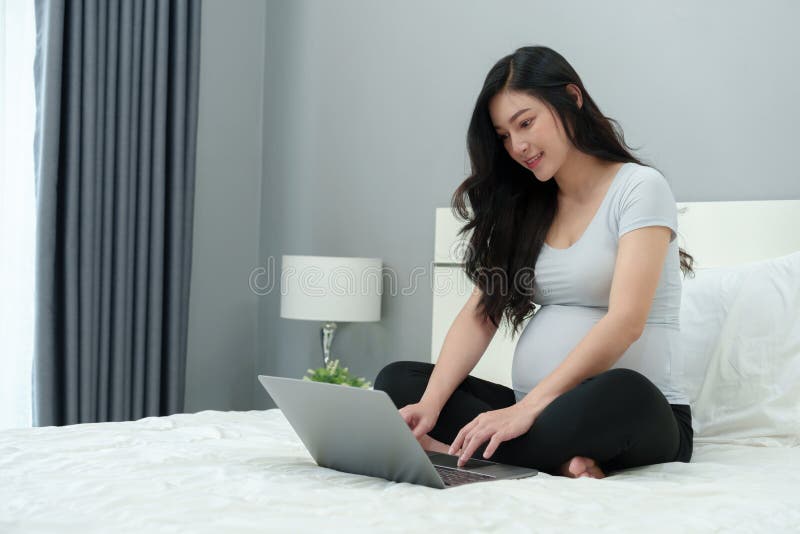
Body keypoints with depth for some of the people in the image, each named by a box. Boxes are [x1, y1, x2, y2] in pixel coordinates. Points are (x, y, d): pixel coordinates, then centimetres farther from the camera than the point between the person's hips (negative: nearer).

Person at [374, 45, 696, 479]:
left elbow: (625, 321, -19)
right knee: (398, 380, -11)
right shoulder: (524, 207, 14)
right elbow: (481, 313, 3)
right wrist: (430, 404, -14)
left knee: (620, 394, -40)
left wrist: (528, 408, -28)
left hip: (641, 414, -6)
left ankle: (453, 452, -28)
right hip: (533, 407, 6)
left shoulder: (639, 188, -5)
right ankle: (556, 461, -27)